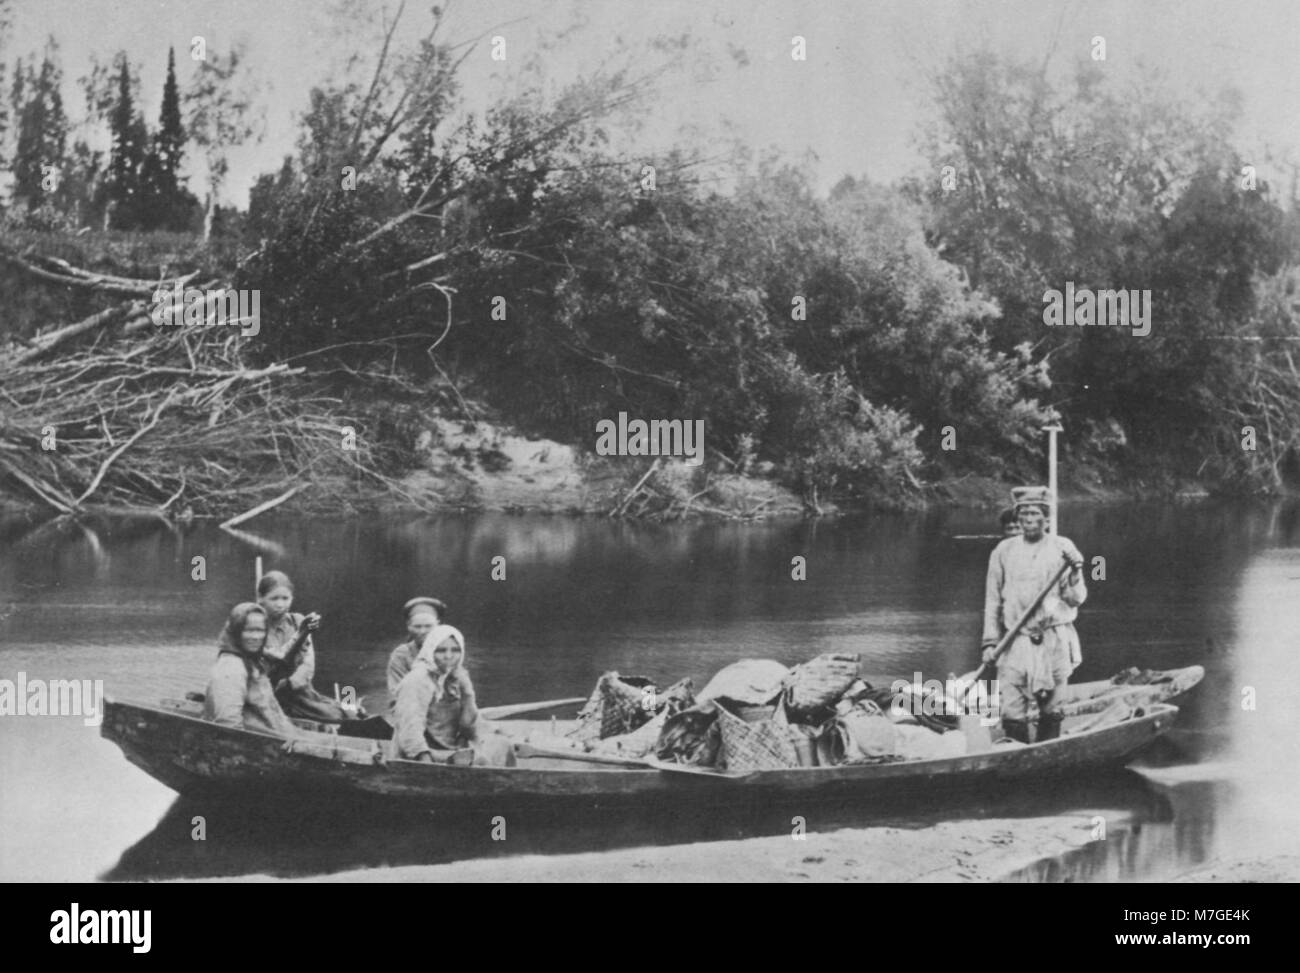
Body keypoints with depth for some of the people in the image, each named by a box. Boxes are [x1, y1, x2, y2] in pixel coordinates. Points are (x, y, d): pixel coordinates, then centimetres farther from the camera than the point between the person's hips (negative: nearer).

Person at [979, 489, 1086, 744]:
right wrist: (990, 640, 6)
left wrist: (1075, 572, -17)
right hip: (1015, 643, 1)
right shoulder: (1003, 551, 7)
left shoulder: (1063, 548, 3)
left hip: (1054, 642, -1)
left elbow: (1076, 599, 1)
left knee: (1050, 710, 3)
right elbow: (993, 600, 11)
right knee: (1012, 712, -5)